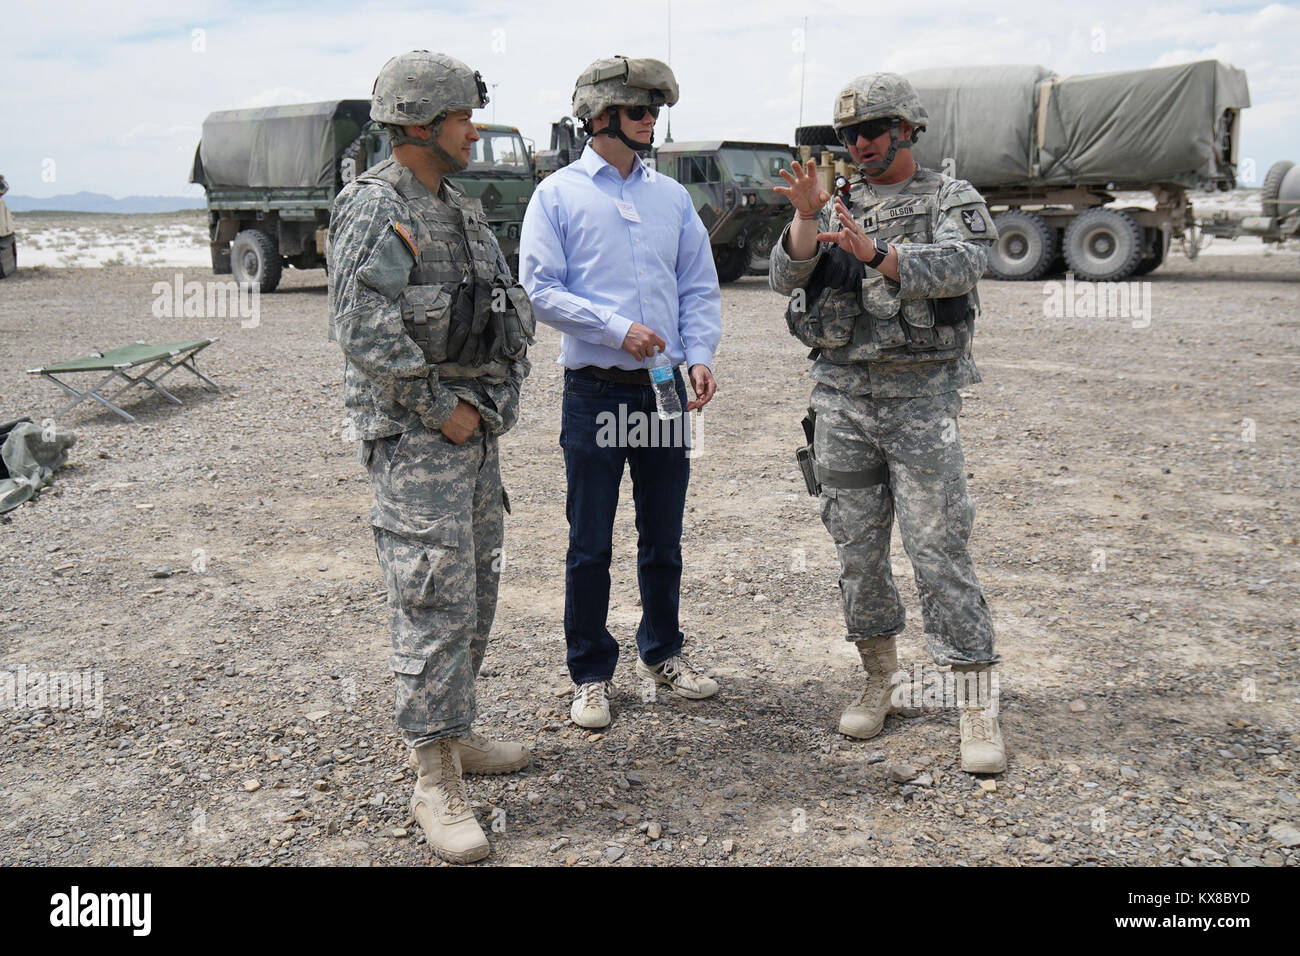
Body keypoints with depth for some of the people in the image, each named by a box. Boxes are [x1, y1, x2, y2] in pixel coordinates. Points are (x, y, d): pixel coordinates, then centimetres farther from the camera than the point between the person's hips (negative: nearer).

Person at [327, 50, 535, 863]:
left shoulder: (459, 209, 14)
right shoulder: (374, 209, -13)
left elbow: (512, 308, 19)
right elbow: (365, 333, -22)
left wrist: (500, 395, 6)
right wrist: (442, 409, -17)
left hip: (474, 428, 9)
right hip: (416, 437, -9)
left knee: (476, 594, 15)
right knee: (435, 603, -8)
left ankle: (453, 733, 29)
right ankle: (436, 782, 0)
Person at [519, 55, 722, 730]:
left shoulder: (671, 196, 12)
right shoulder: (558, 194, 0)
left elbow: (699, 285, 13)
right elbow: (539, 288, -7)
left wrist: (699, 357, -2)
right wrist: (617, 327, -15)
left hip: (663, 389, 4)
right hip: (595, 389, -4)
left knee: (664, 535, 12)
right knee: (590, 542, 2)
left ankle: (661, 652, 30)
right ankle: (591, 674, 16)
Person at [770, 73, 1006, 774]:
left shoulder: (953, 201, 3)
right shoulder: (837, 209, 13)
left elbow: (958, 267, -18)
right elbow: (786, 278, 0)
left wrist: (875, 253, -30)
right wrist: (806, 216, -17)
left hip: (921, 397, -4)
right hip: (842, 397, 4)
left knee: (939, 550, -7)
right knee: (857, 548, 9)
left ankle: (977, 706, -1)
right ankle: (880, 681, 25)